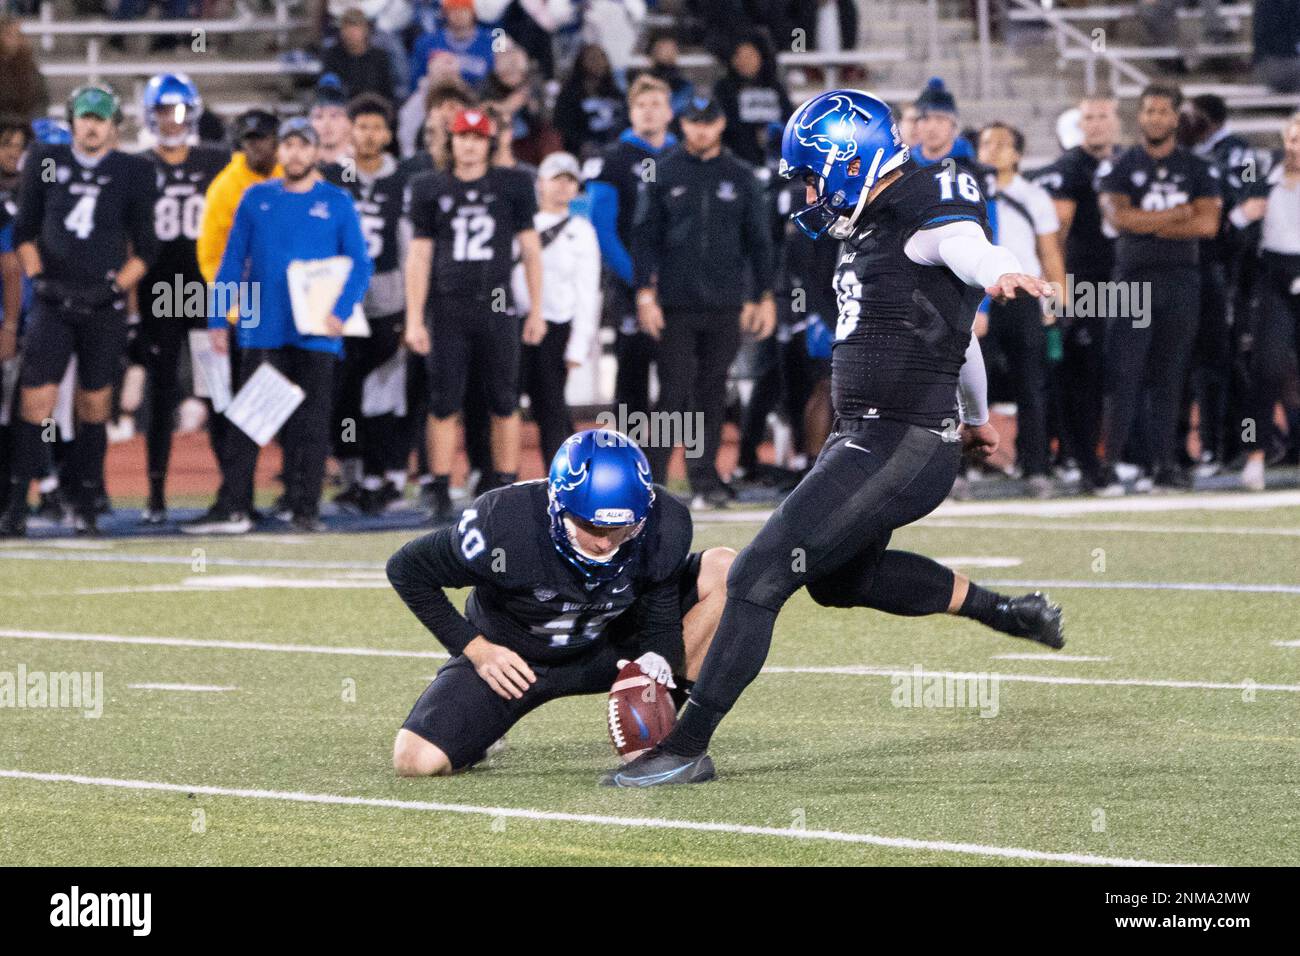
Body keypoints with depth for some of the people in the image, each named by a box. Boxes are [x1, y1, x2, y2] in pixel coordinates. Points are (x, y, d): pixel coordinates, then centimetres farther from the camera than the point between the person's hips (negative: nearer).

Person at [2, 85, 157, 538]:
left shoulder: (133, 173, 3)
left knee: (94, 407, 4)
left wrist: (115, 286, -4)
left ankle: (86, 508, 13)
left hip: (104, 307, 0)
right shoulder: (45, 163, 6)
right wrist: (39, 278, 0)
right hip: (54, 301, 0)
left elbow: (145, 247, 7)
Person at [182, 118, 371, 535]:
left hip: (315, 333, -1)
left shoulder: (337, 203, 4)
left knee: (311, 422, 2)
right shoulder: (257, 199, 8)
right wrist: (217, 319, 2)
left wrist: (341, 311, -12)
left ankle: (305, 508, 7)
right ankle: (232, 508, -1)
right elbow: (232, 261, 9)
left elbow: (360, 265, 3)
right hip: (262, 331, 1)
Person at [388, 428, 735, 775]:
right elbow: (407, 569, -16)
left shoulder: (664, 528, -25)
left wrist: (657, 660, -34)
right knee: (417, 762, -23)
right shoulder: (504, 526, -33)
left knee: (722, 570, -16)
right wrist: (475, 649, -18)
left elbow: (661, 626, -10)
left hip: (605, 649, 3)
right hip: (507, 657, -3)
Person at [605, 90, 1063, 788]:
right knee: (838, 579, 30)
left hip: (902, 450, -11)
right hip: (862, 437, 11)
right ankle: (1005, 612, 39)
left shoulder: (928, 216, -15)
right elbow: (952, 324, 29)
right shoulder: (878, 226, 14)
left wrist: (1005, 275, -65)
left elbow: (972, 252, -40)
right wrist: (977, 416, 44)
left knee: (759, 577, -12)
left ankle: (686, 749, -7)